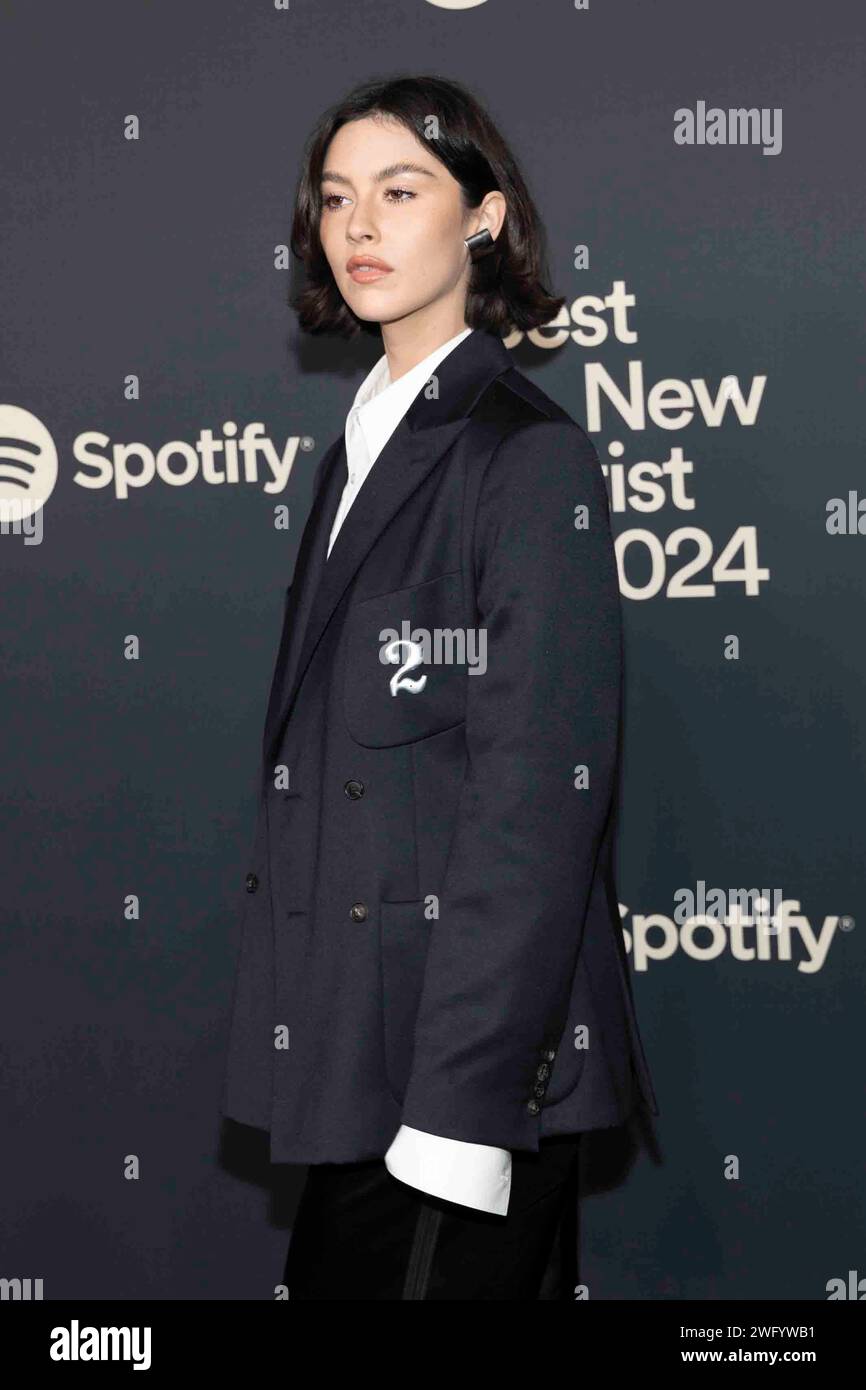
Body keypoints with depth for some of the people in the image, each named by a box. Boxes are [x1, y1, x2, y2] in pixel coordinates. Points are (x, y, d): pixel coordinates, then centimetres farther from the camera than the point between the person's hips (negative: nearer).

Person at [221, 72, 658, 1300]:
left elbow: (537, 806, -17)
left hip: (476, 1060, -8)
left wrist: (458, 1112, -21)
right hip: (355, 1047, 8)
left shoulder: (527, 456, -12)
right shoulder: (365, 441, 14)